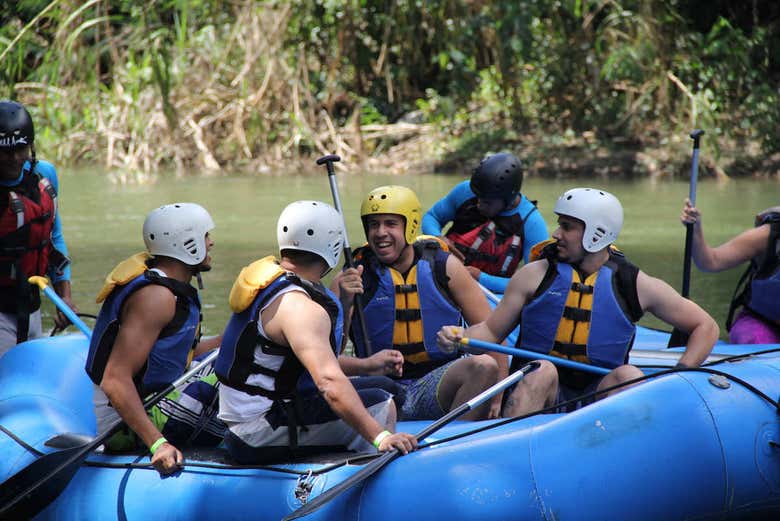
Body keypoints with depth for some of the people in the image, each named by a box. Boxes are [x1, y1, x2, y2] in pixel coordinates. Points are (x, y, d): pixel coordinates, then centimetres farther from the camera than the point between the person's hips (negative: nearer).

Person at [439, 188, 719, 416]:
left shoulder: (635, 285, 5)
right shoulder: (535, 276, 6)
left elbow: (706, 327, 11)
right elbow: (491, 331, 9)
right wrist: (458, 337, -12)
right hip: (535, 390, 0)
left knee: (628, 376, -29)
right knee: (542, 370, -32)